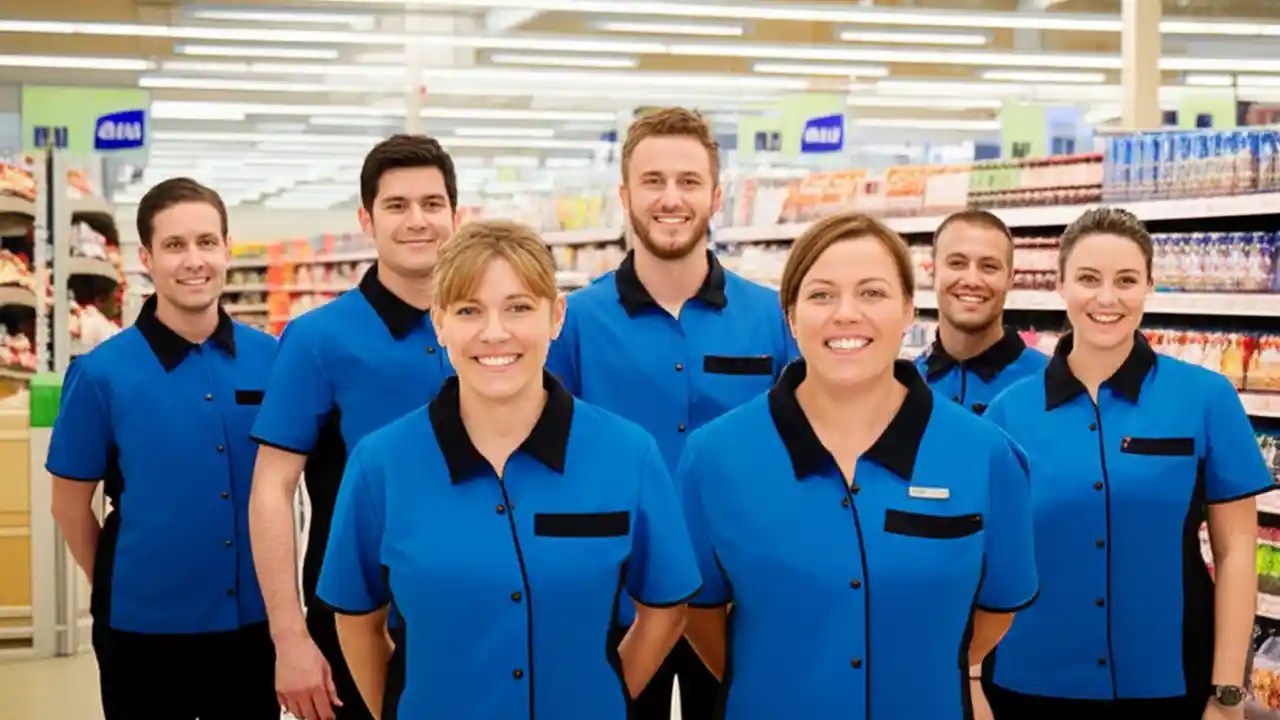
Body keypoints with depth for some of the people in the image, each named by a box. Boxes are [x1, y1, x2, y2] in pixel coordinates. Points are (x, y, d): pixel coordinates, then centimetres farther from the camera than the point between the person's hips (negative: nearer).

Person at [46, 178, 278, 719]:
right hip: (145, 626, -2)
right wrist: (120, 590, 5)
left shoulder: (271, 358, -2)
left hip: (256, 619, 3)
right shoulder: (102, 372, -10)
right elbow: (70, 505, -1)